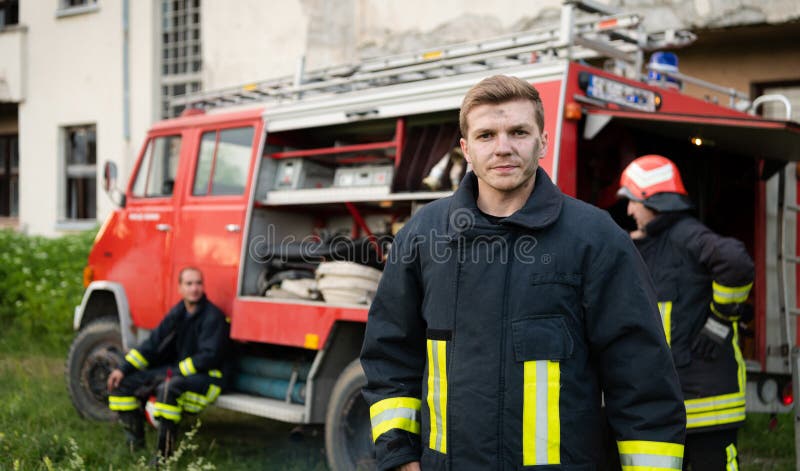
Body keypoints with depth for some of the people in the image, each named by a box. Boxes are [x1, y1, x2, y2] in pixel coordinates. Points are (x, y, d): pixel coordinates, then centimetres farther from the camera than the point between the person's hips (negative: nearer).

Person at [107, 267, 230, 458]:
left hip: (205, 377, -8)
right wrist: (124, 369, 1)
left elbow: (209, 356, -19)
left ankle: (164, 455, -30)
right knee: (122, 382, 1)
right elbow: (153, 344, 9)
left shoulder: (213, 317, -13)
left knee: (168, 389, -40)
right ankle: (135, 441, 13)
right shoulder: (177, 313, 9)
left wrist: (177, 371, -18)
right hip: (176, 372, 8)